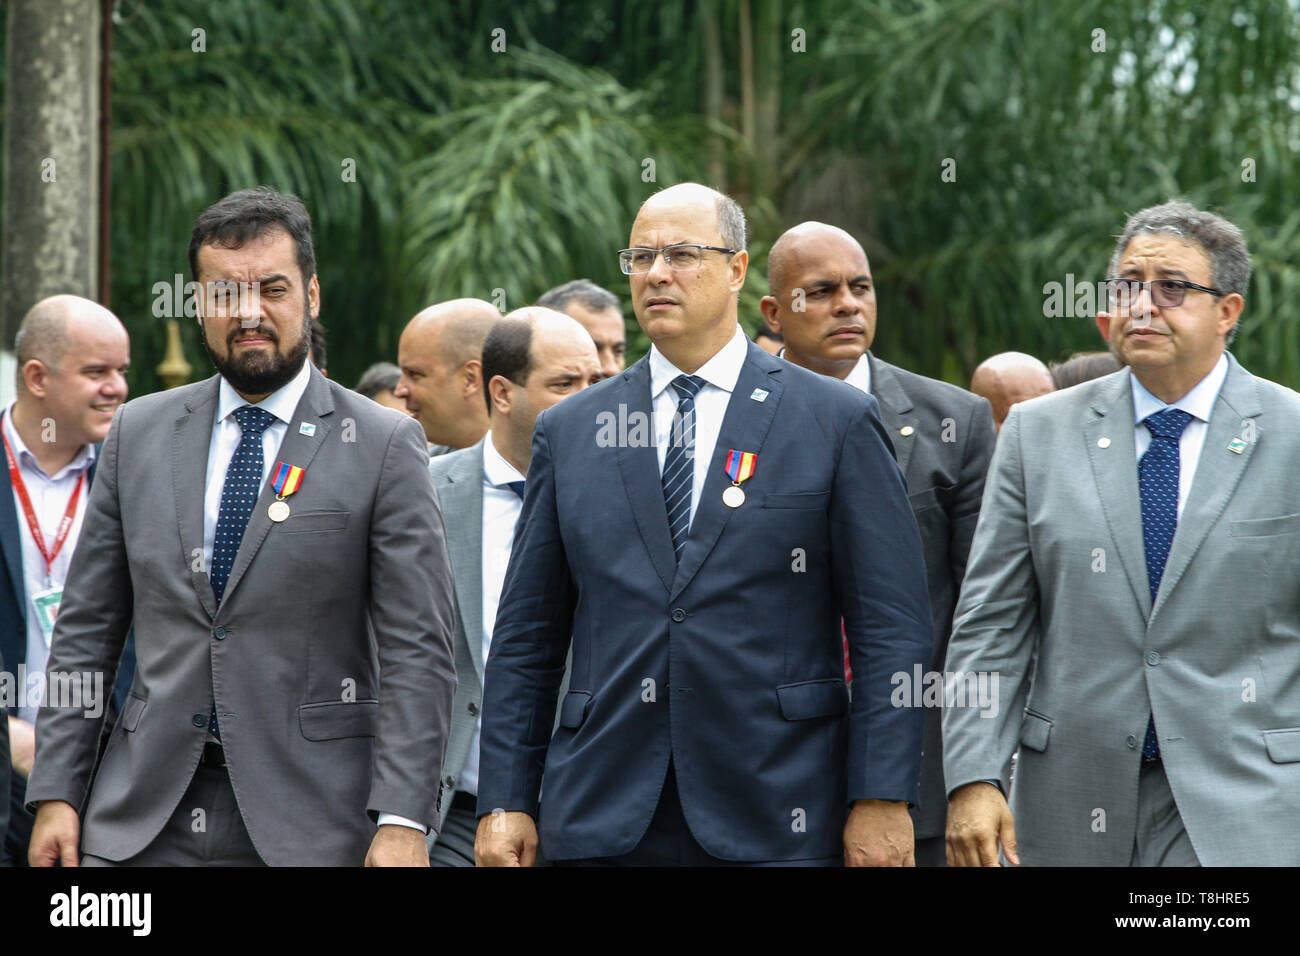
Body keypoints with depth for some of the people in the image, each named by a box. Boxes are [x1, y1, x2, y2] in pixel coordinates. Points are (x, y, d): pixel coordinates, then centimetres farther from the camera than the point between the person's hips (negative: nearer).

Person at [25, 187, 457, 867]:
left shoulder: (384, 447, -1)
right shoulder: (138, 434, 11)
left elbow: (417, 653, -5)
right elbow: (86, 631, 12)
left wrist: (402, 821, -14)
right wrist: (56, 793, 4)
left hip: (308, 825, -3)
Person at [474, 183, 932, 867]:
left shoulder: (836, 420, 4)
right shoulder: (568, 432, 12)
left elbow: (891, 629, 0)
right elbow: (526, 637, 12)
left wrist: (881, 798, -7)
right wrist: (505, 802, 4)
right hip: (604, 822, 2)